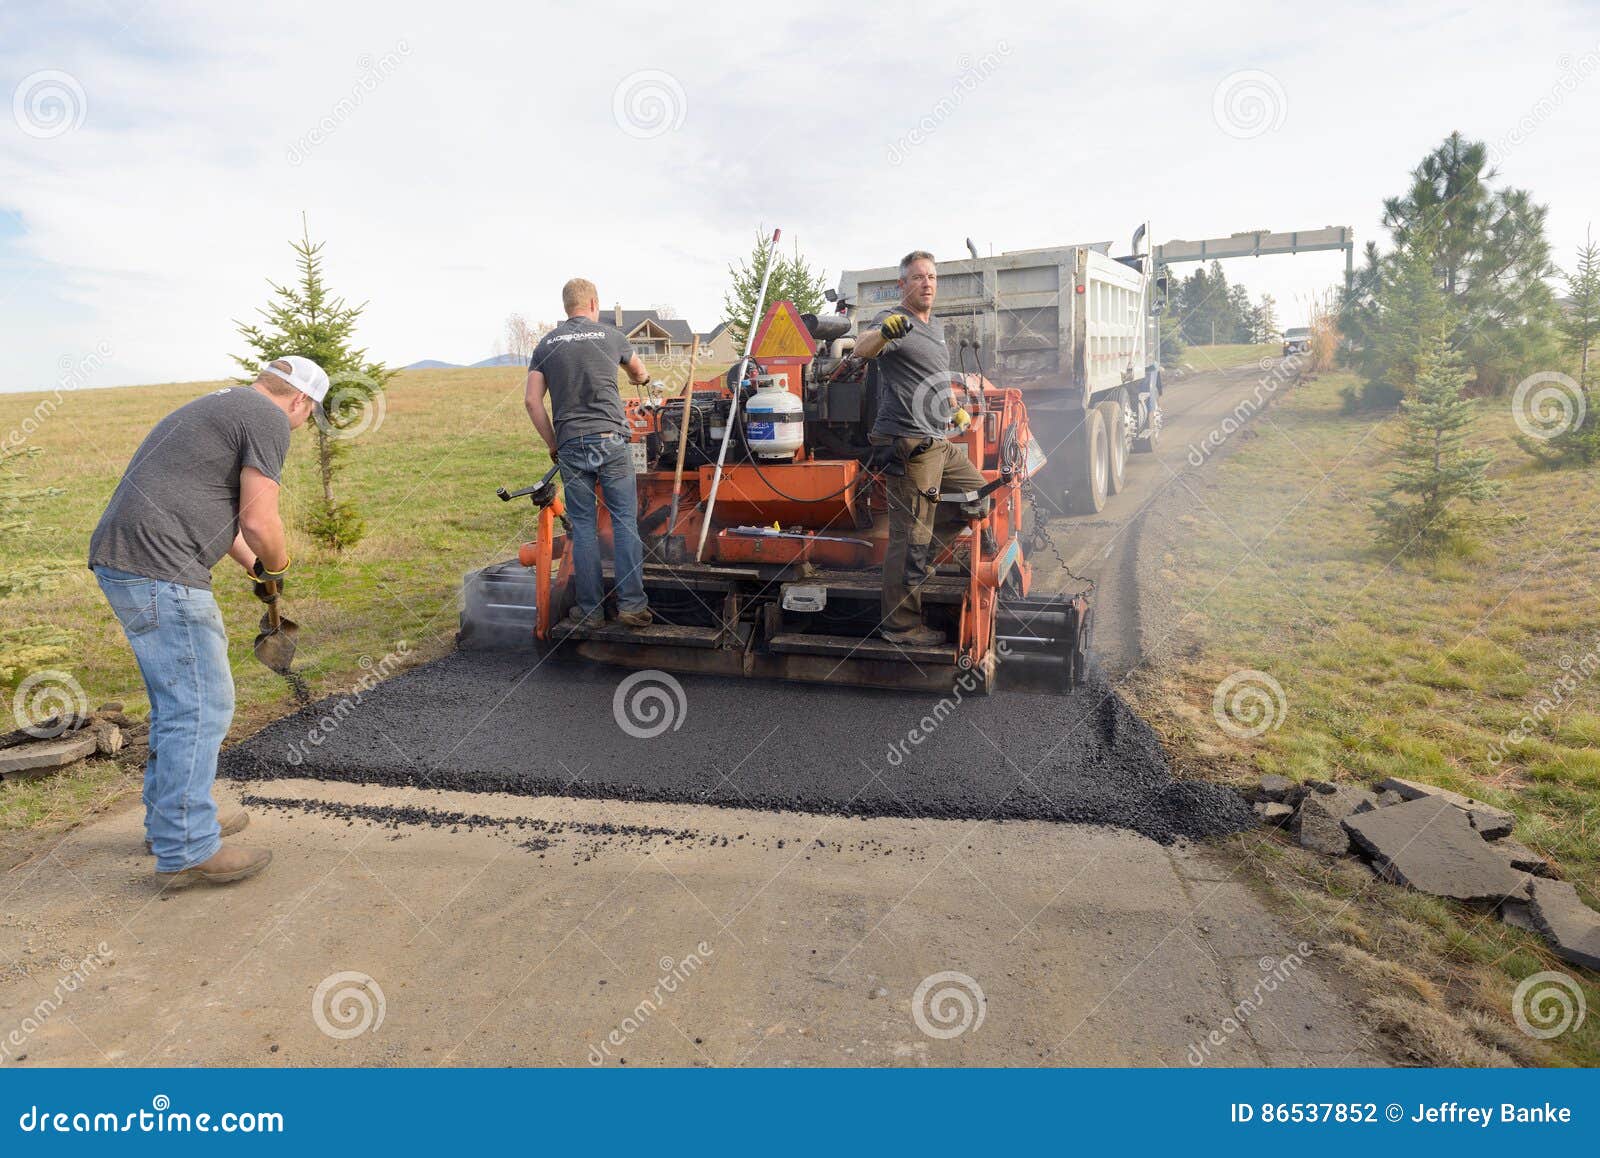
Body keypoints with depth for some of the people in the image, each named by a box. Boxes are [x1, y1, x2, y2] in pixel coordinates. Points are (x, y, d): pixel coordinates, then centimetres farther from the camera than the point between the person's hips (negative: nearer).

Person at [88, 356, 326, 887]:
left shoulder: (222, 406, 23)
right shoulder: (269, 420, -7)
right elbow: (260, 522, -13)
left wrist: (254, 567, 33)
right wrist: (275, 567, 6)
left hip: (121, 560, 10)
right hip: (159, 569, -10)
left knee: (177, 700, 20)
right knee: (200, 706, -5)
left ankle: (170, 818, 31)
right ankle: (186, 851, 2)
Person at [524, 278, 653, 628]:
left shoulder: (547, 344, 9)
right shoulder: (610, 336, 7)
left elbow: (532, 400, 3)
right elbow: (639, 372, 28)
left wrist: (552, 443, 13)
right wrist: (641, 379, 51)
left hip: (570, 445, 2)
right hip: (610, 440, -2)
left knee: (583, 527, 7)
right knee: (625, 521, 3)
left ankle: (590, 609, 10)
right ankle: (631, 604, 1)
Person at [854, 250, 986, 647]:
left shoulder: (937, 327, 18)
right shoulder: (893, 321, -11)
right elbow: (862, 348, -33)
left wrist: (951, 409, 35)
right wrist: (884, 332, -53)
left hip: (940, 443, 9)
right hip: (911, 446, -9)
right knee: (911, 537, -7)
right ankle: (901, 625, 2)